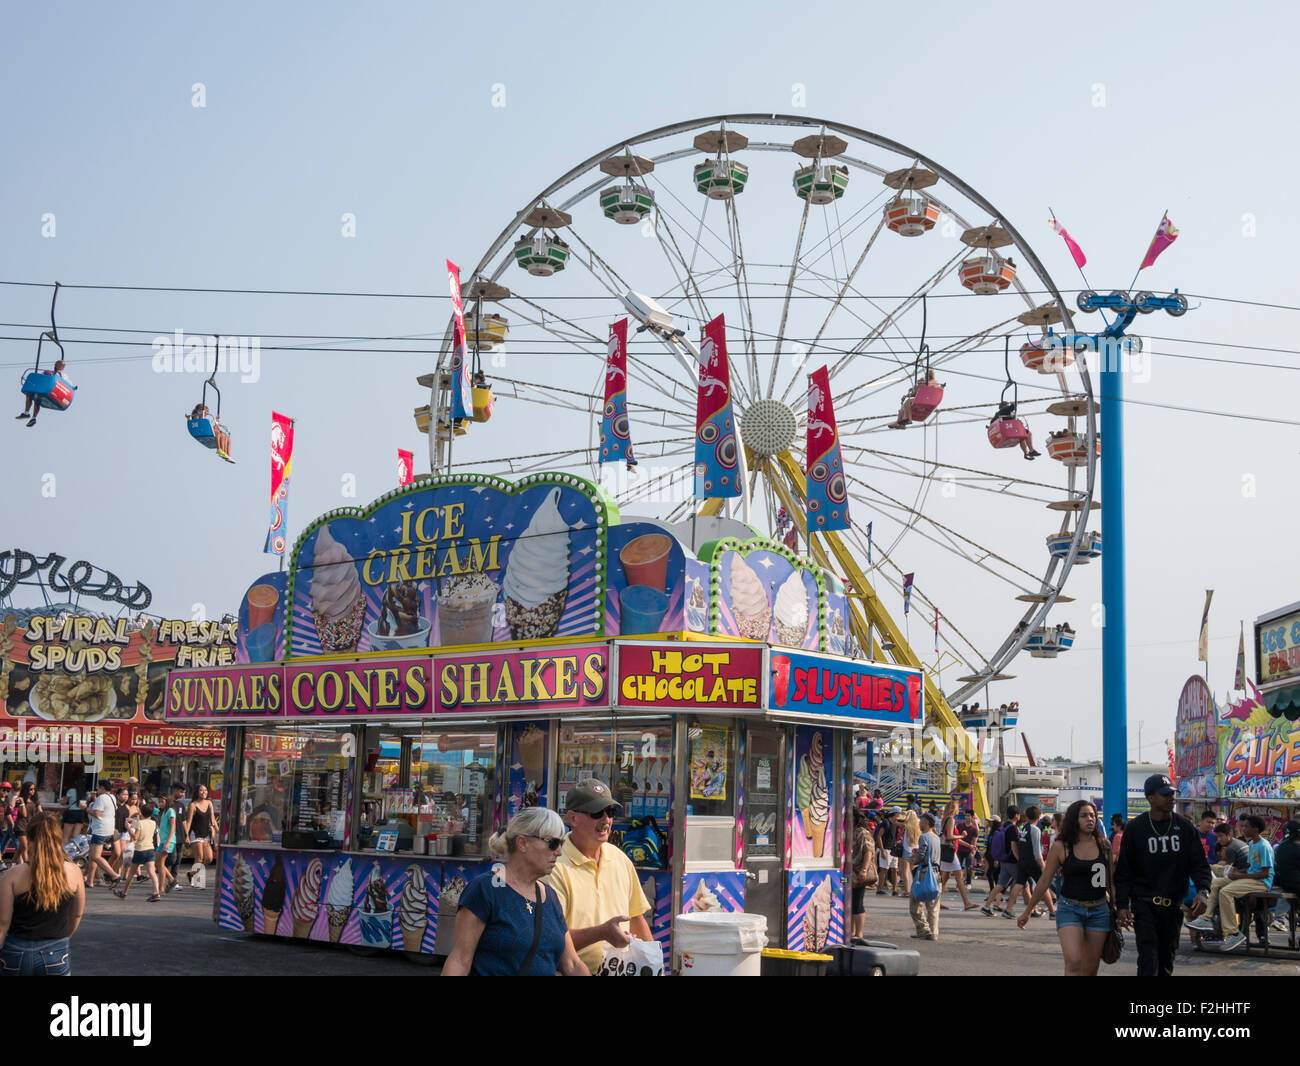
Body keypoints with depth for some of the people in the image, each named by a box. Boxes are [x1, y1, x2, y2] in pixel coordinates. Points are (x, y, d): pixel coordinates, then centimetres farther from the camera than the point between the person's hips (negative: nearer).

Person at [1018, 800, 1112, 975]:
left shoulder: (1103, 845, 4)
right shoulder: (1061, 846, -2)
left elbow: (1111, 881, 15)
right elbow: (1045, 881, 5)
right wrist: (1028, 911, 9)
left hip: (1099, 911, 3)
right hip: (1069, 909, -3)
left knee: (1090, 969, 6)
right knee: (1073, 962, -19)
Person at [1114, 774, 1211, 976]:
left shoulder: (1185, 827, 5)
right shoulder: (1135, 828, -2)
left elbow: (1199, 864, 5)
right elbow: (1123, 871, 0)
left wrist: (1203, 891, -14)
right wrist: (1122, 905, -7)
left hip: (1173, 905, 3)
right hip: (1144, 904, -3)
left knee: (1166, 962, 12)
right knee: (1148, 961, -12)